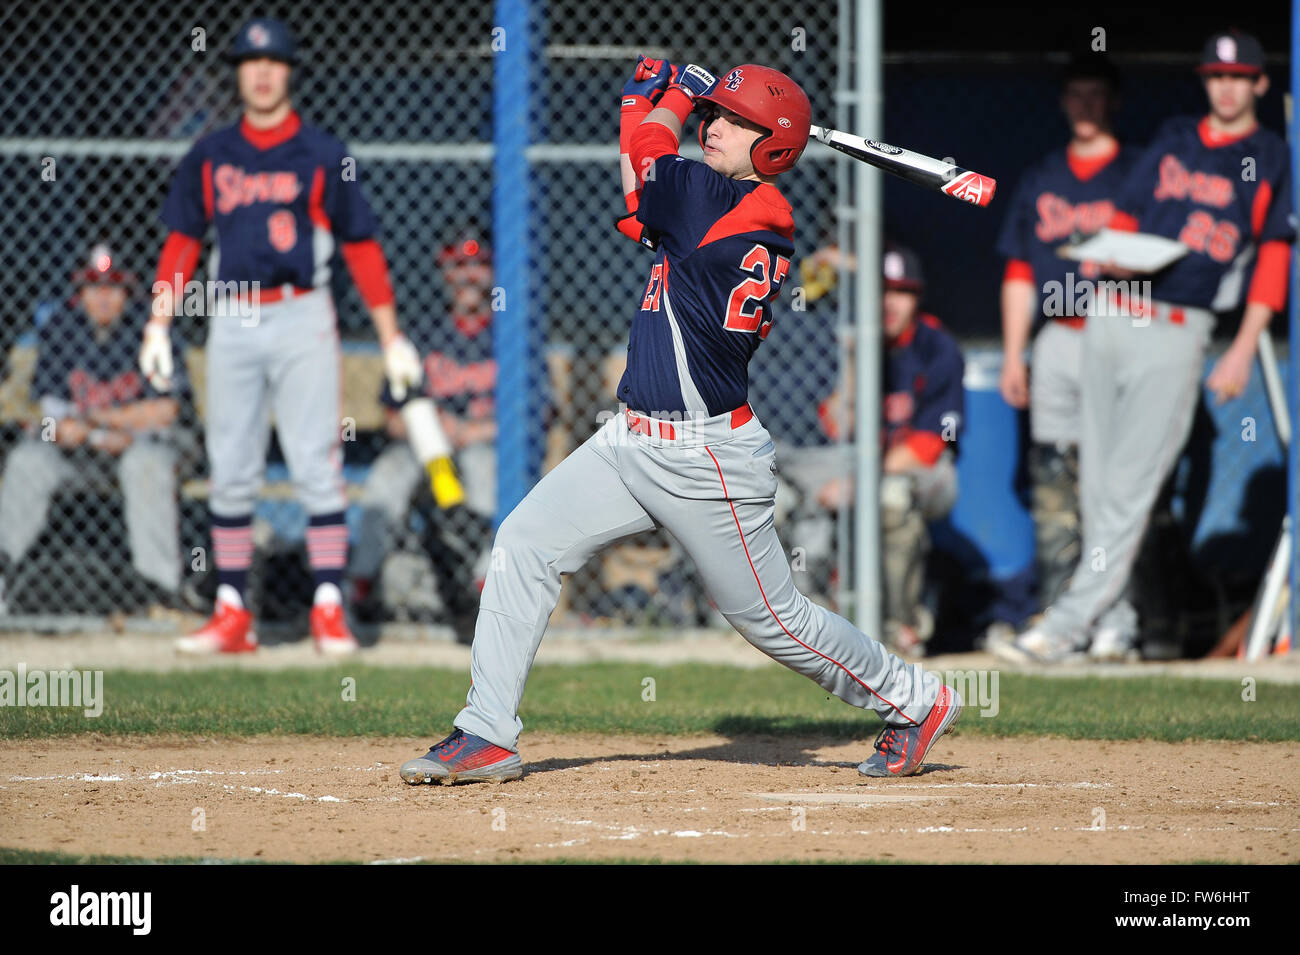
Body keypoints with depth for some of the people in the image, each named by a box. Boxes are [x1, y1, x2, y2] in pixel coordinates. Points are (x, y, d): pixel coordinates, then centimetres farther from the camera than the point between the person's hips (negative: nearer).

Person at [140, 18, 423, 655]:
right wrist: (159, 325, 3)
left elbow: (361, 247, 3)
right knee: (231, 471, 3)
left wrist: (391, 338, -1)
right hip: (232, 324, 3)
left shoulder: (321, 156, 3)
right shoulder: (209, 157, 11)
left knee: (315, 464, -8)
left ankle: (329, 610, -7)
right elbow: (182, 243, 13)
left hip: (302, 319, -3)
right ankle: (231, 614, 7)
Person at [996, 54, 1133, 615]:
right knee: (1052, 474, 1)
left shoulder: (1136, 176, 6)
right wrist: (1013, 355, 13)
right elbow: (1019, 274, 18)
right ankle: (1055, 607, 3)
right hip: (1055, 338, 4)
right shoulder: (1041, 180, 18)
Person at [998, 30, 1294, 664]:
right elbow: (1124, 219, 19)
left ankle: (1066, 626, -13)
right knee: (1097, 483, 4)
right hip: (1112, 319, 5)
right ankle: (1112, 627, 11)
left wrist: (1243, 351, -8)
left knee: (1130, 487, -11)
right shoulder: (1171, 141, 17)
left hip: (1179, 334, -5)